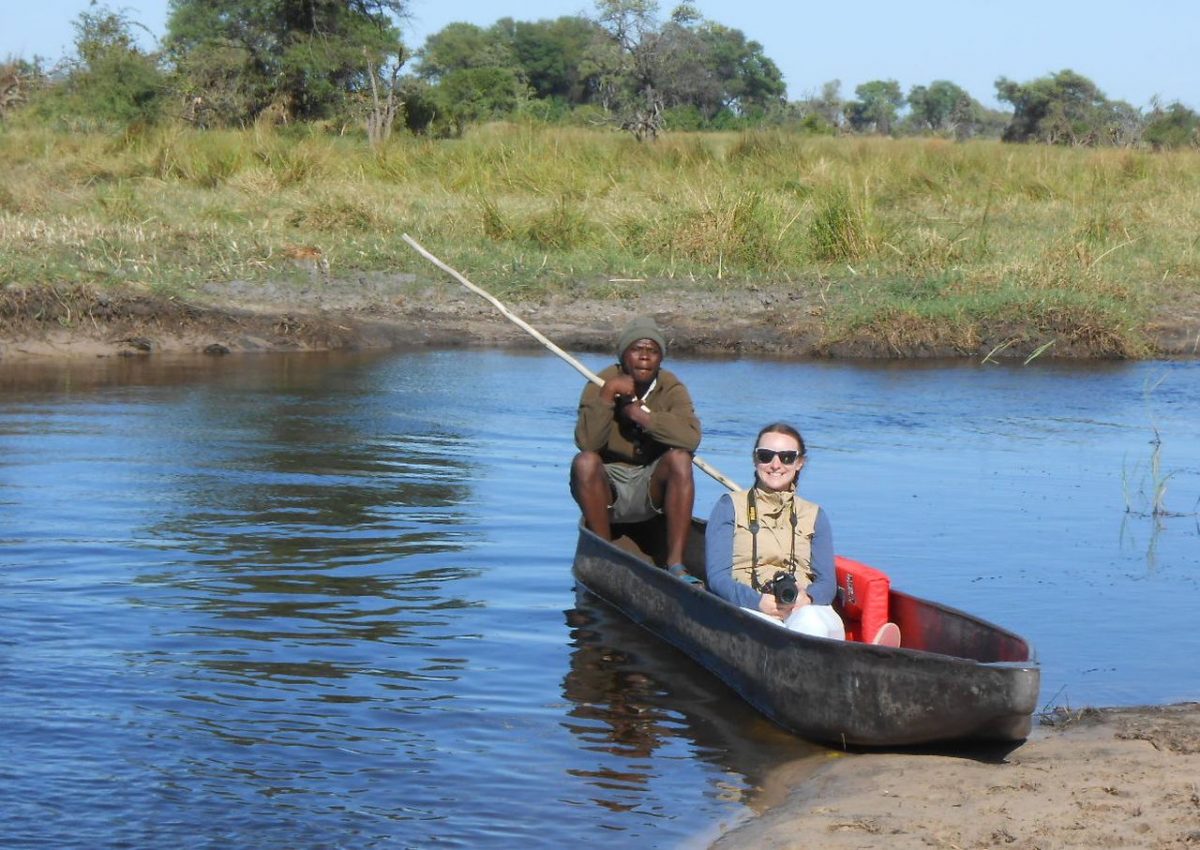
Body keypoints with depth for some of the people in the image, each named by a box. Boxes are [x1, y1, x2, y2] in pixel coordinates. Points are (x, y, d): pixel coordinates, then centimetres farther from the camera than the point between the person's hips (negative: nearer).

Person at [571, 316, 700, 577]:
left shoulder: (671, 388, -4)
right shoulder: (601, 384, -6)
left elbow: (691, 437, -24)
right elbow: (586, 442, -21)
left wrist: (643, 416, -24)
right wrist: (607, 394, -26)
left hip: (650, 491, 1)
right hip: (606, 490, -1)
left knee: (680, 458, -26)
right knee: (585, 462, -30)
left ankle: (676, 562, -28)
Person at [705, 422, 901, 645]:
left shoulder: (814, 515, 22)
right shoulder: (730, 507, 15)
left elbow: (827, 582, 11)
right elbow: (717, 576, 3)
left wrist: (807, 599, -14)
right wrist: (760, 602, -16)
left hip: (805, 609, 2)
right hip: (747, 608, -2)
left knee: (809, 623, -37)